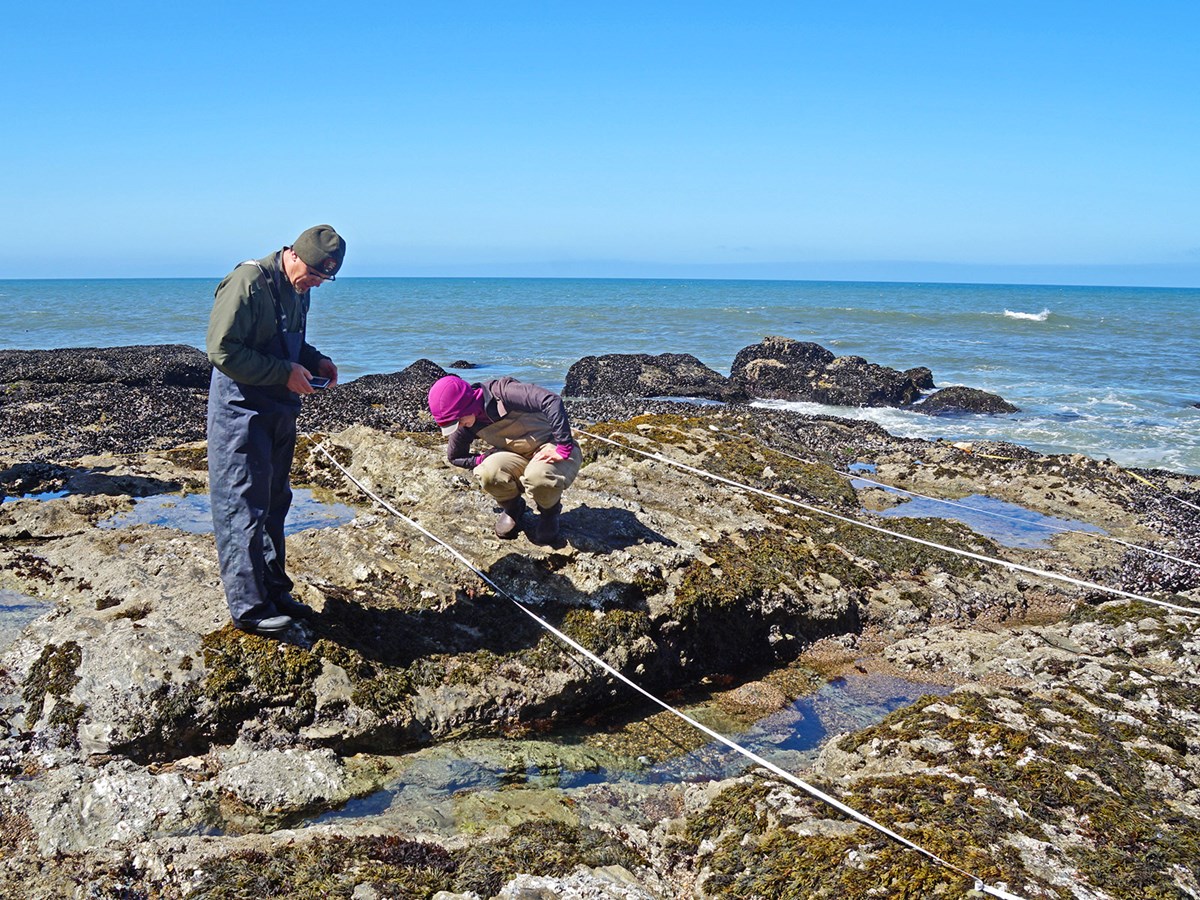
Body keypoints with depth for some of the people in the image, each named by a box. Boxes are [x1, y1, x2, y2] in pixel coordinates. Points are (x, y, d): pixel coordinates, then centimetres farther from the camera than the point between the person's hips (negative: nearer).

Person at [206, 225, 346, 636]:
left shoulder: (297, 289, 9)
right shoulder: (248, 282, -19)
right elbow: (222, 351, -22)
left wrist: (314, 360, 4)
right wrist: (285, 373, -22)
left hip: (280, 412, 9)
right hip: (242, 412, -9)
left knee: (274, 504, 16)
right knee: (244, 509, -3)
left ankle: (274, 592, 28)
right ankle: (248, 606, 5)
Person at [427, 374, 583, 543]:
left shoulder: (500, 392, -24)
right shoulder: (468, 425, -3)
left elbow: (552, 401, -34)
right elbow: (454, 457, 15)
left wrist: (563, 448, -34)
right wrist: (484, 460, -6)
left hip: (551, 450, -5)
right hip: (518, 457, 5)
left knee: (539, 478, -38)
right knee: (488, 474, -27)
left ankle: (550, 512, -2)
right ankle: (512, 508, 7)